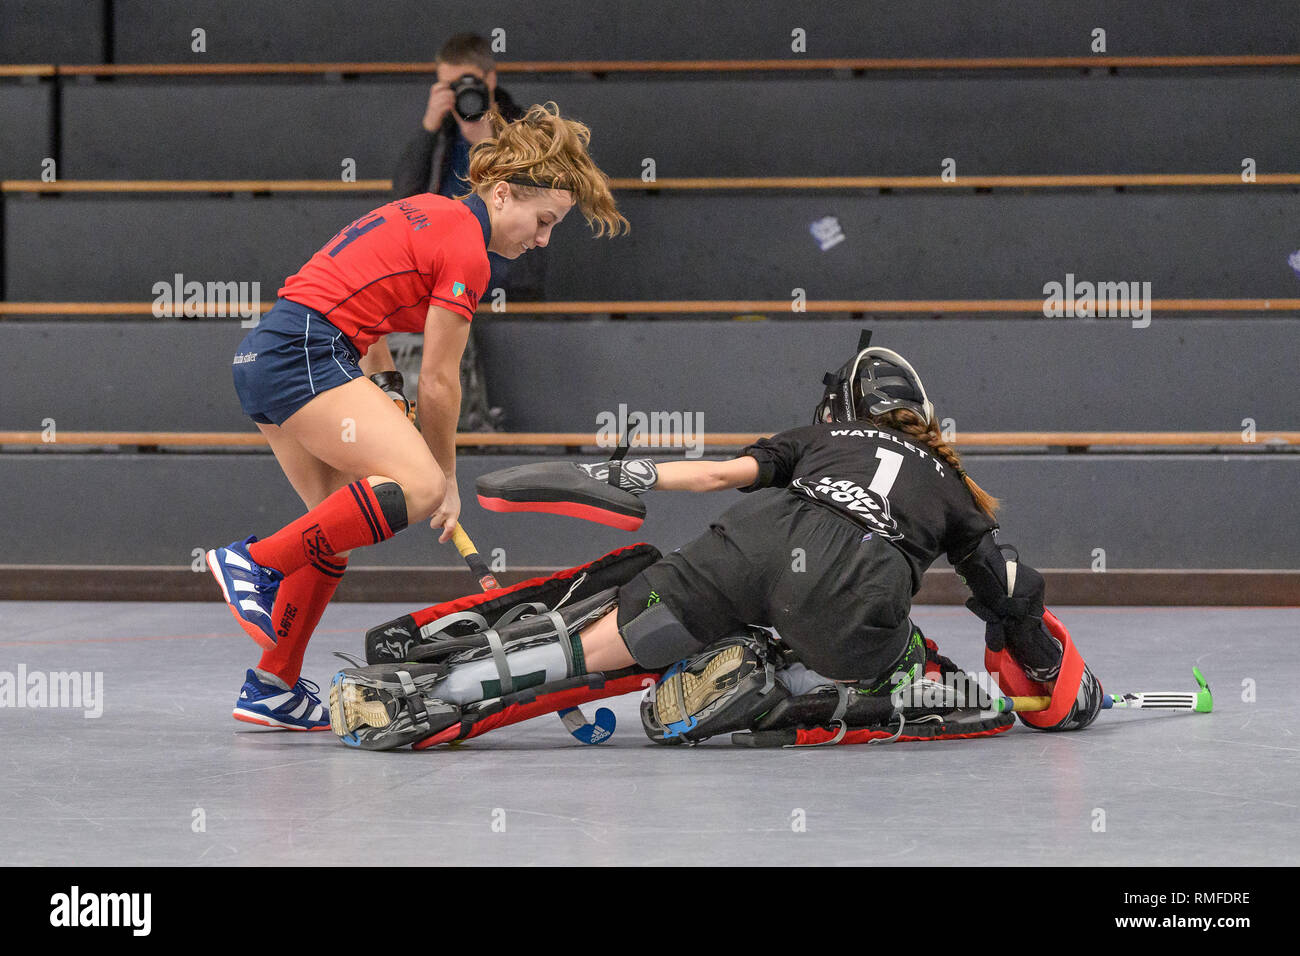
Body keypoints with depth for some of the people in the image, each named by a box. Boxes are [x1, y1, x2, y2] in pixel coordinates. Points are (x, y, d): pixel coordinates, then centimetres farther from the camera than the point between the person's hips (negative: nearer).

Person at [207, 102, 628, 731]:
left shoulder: (430, 214, 21)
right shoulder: (465, 251, -8)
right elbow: (438, 382, -4)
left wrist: (384, 387, 22)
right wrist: (447, 477, 8)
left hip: (262, 353, 10)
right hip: (305, 354, -10)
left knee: (339, 523, 16)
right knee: (419, 487, -22)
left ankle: (273, 689, 18)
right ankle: (252, 562, -22)